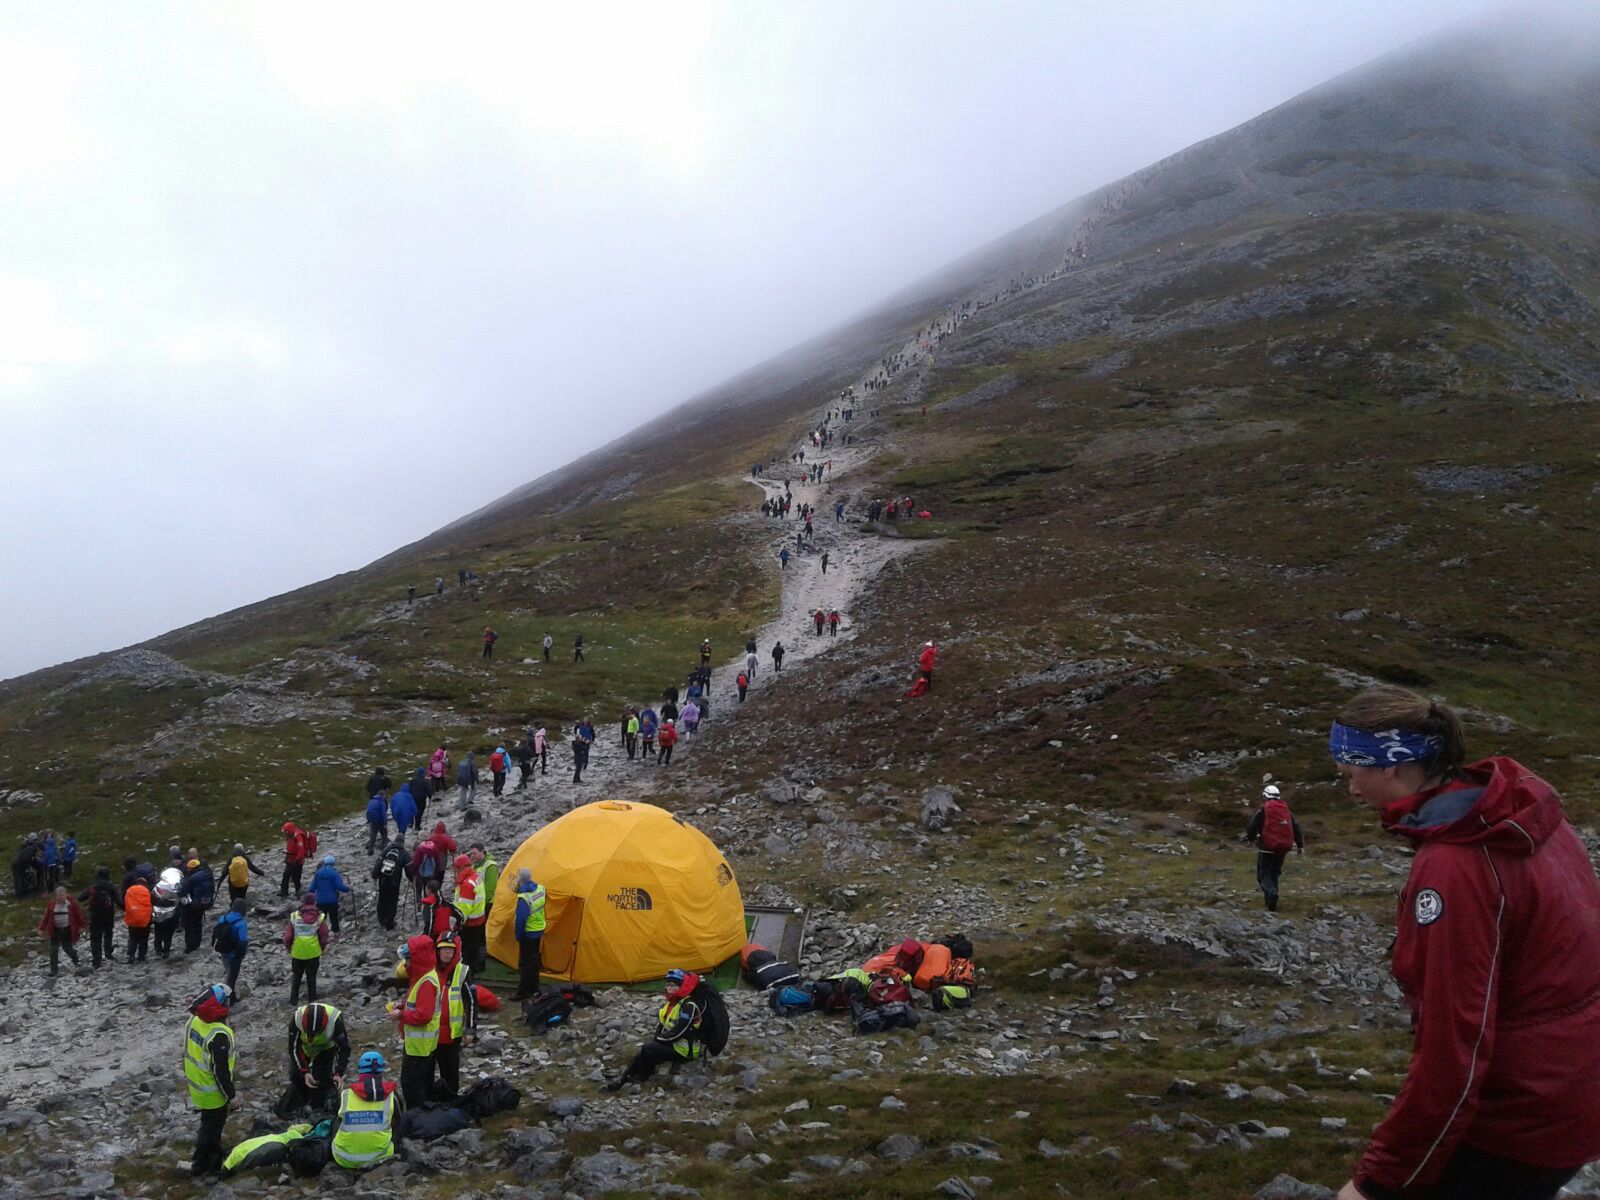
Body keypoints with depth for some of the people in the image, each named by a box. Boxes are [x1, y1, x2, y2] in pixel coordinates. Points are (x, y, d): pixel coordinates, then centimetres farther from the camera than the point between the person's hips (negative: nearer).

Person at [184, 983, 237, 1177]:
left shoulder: (195, 1020, -8)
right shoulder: (218, 1035, -34)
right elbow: (220, 1070, -27)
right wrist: (231, 1095, -16)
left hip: (196, 1084, 8)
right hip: (212, 1093, -8)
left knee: (210, 1123, 27)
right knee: (212, 1126, 12)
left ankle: (213, 1154, 46)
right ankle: (201, 1165, 26)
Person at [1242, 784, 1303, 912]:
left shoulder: (1263, 810, -7)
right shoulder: (1286, 810, 10)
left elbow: (1253, 827, -8)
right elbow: (1296, 828, 13)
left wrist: (1247, 837, 12)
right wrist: (1300, 845, 20)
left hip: (1267, 848, -5)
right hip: (1283, 848, 5)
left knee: (1264, 874, 0)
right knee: (1274, 874, 18)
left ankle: (1271, 893, -28)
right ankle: (1272, 903, 17)